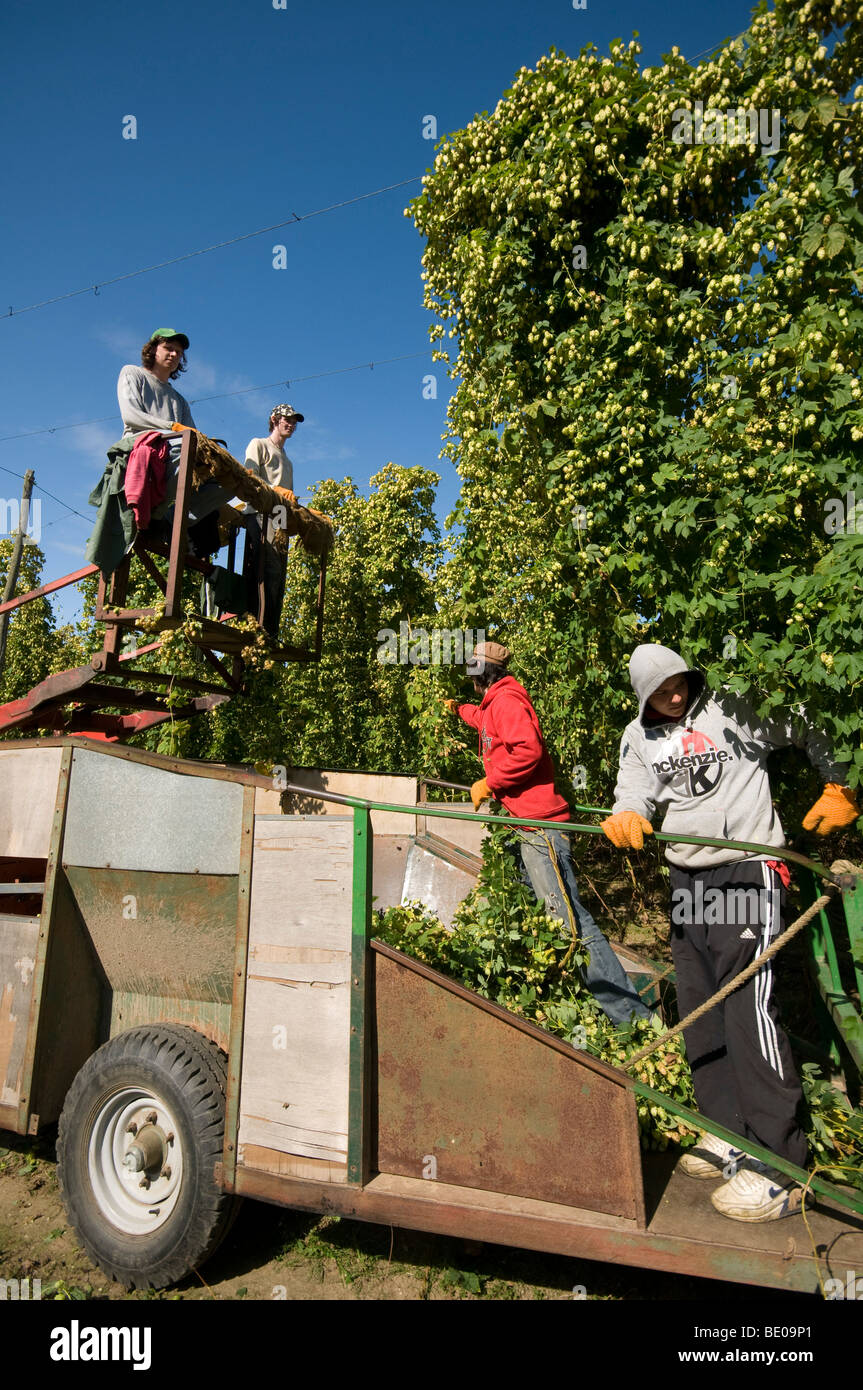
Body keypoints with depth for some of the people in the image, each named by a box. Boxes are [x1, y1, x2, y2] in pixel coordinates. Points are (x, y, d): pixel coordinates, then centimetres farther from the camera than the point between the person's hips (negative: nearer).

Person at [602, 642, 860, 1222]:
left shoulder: (734, 708, -3)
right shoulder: (639, 737, 11)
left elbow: (811, 732, 7)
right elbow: (636, 796, 2)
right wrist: (626, 817, -20)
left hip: (747, 868, -6)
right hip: (686, 877, 6)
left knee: (749, 1007, -11)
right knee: (699, 1009, 8)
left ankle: (777, 1166, -3)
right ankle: (730, 1134, 23)